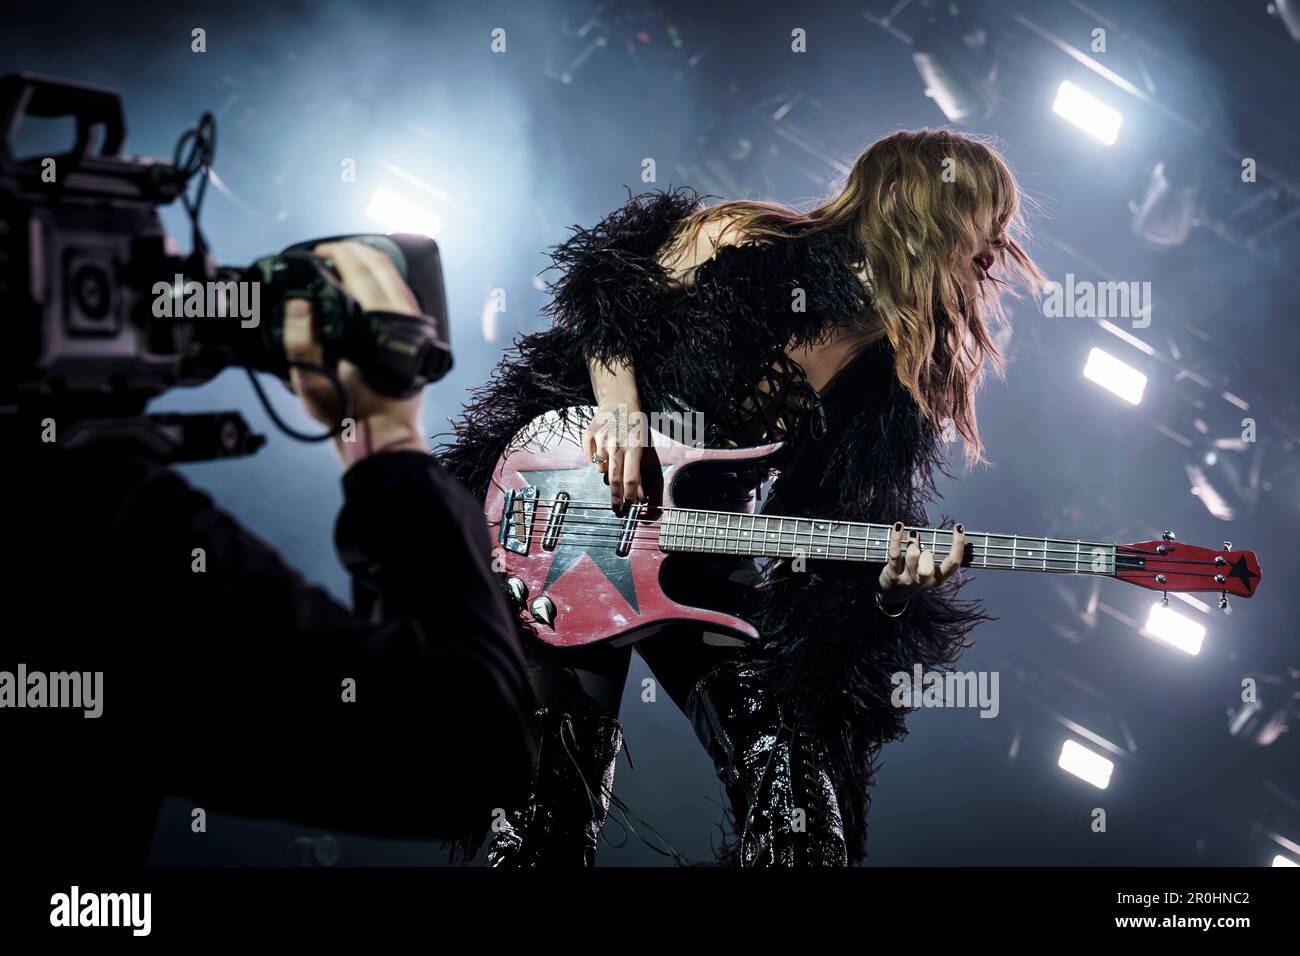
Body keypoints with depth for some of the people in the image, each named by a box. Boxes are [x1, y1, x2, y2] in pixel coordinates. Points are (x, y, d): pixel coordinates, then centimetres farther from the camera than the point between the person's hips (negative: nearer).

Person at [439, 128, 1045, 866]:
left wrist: (893, 583, -21)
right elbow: (602, 285, 2)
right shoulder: (757, 247, -9)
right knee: (558, 803, -9)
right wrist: (619, 411, -12)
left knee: (804, 823, -8)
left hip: (712, 578, 4)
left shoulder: (902, 393, 0)